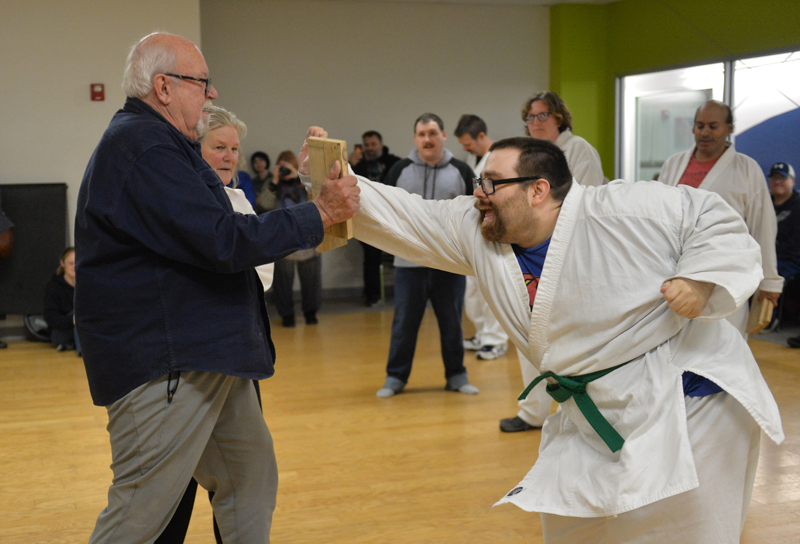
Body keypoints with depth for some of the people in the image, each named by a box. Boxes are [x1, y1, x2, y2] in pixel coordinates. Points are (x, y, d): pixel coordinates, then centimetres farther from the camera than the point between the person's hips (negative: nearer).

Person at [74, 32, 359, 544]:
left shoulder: (159, 142, 19)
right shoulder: (143, 147, -17)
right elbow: (224, 242, -23)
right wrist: (320, 214, -14)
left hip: (209, 356, 11)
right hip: (161, 362, -11)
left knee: (252, 475, 15)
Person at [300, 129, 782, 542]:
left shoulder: (618, 212, -18)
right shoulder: (474, 231, -1)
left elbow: (715, 218, -10)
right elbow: (400, 216, -3)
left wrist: (701, 280, -25)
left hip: (686, 403, -6)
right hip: (596, 420, 7)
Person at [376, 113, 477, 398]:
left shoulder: (461, 171, 6)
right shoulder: (400, 170, 5)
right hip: (409, 262, 0)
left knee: (452, 321, 8)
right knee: (404, 322, 3)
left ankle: (456, 375, 21)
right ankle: (396, 376, 15)